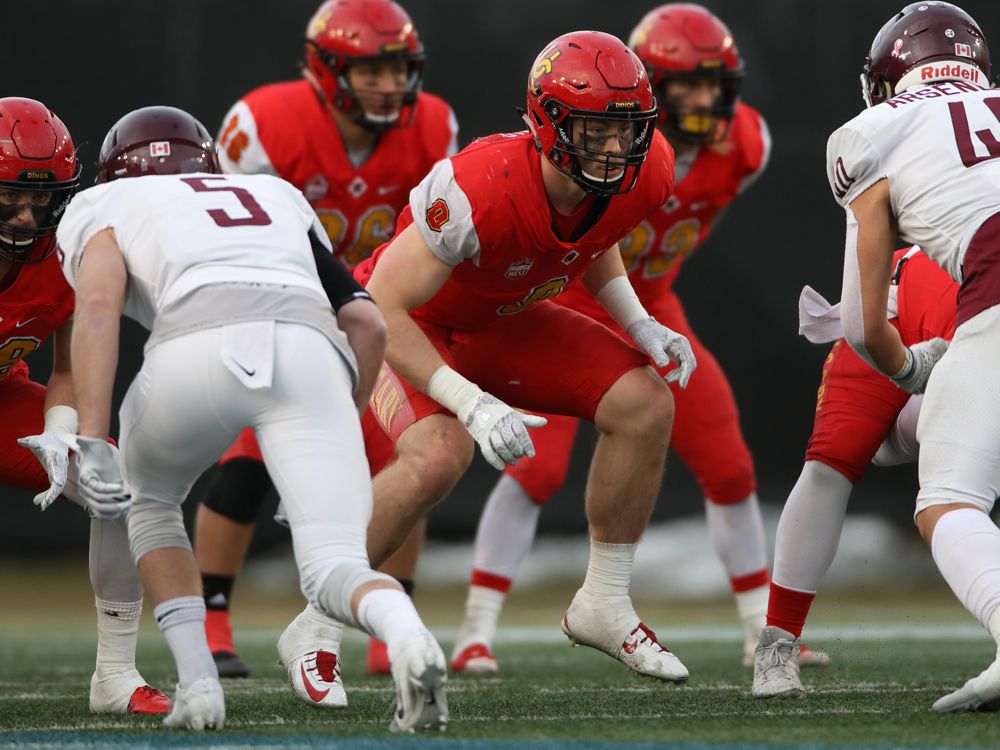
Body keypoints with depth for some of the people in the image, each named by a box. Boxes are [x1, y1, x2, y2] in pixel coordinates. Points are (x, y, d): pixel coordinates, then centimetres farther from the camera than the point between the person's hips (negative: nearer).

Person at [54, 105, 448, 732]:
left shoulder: (102, 206, 29)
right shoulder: (277, 195, 40)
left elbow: (98, 305, 6)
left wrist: (92, 444, -4)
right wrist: (333, 446, 38)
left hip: (198, 343, -2)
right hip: (310, 349, 2)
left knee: (150, 500, 29)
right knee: (333, 570, -3)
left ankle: (198, 685, 14)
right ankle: (409, 638, -37)